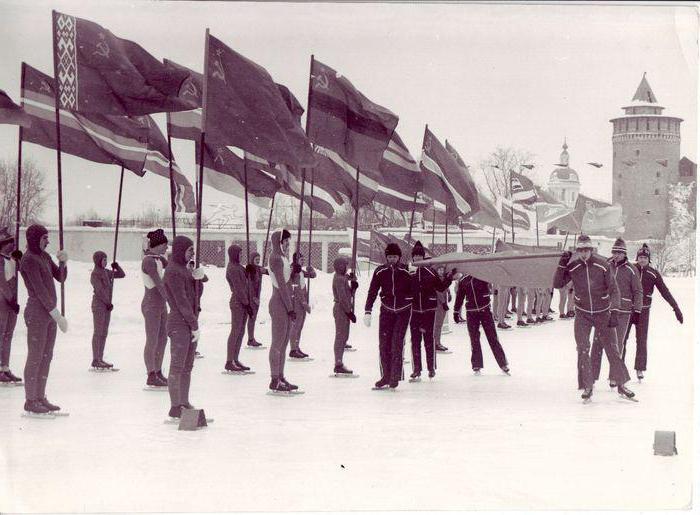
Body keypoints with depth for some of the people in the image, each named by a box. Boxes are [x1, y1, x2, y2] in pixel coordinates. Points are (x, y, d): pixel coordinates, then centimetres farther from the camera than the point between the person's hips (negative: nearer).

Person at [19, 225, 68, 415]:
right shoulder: (28, 260, -13)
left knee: (46, 357, 11)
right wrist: (57, 315, -19)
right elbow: (39, 290, -18)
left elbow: (61, 278, 14)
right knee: (35, 358, -4)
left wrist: (63, 262, -6)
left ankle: (40, 398, 17)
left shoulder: (44, 256, 14)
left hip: (49, 313, 9)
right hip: (36, 313, -9)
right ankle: (30, 401, 2)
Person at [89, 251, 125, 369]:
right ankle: (95, 360, -3)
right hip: (98, 305, -8)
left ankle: (100, 359, 14)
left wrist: (116, 267, -1)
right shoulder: (95, 274, -12)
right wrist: (108, 303, -12)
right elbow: (99, 291, -16)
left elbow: (122, 275, 15)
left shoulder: (106, 272, 12)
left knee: (104, 333, 9)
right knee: (98, 333, -6)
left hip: (107, 306, 8)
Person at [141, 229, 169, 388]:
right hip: (151, 305, -9)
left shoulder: (159, 258, 12)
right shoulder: (149, 261, -16)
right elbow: (159, 284, -21)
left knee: (162, 340, 12)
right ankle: (151, 377, 3)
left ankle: (158, 373, 20)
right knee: (152, 342, -3)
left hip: (160, 305, 9)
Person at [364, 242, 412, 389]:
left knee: (397, 342, -11)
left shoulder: (407, 271, -7)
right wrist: (368, 312, -9)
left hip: (403, 311, -2)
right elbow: (372, 292, 1)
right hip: (386, 310, 2)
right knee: (384, 344, -1)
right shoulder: (380, 271, -2)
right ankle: (386, 376, 9)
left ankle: (395, 377, -5)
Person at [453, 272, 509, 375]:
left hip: (485, 310, -2)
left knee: (493, 338, -2)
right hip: (471, 312, 2)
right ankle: (477, 366, 14)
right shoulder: (463, 280, 6)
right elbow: (459, 296, 15)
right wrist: (456, 311, 18)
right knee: (474, 339, 3)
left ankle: (503, 364, 6)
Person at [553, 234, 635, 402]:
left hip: (602, 313, -1)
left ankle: (621, 385, 12)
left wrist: (614, 312, -14)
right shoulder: (572, 267, -6)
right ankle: (587, 387, 4)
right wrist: (562, 264, -17)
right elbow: (558, 284, -6)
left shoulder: (603, 265, -12)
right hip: (582, 314, 1)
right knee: (583, 350, -7)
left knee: (611, 349, 0)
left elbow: (613, 290, -7)